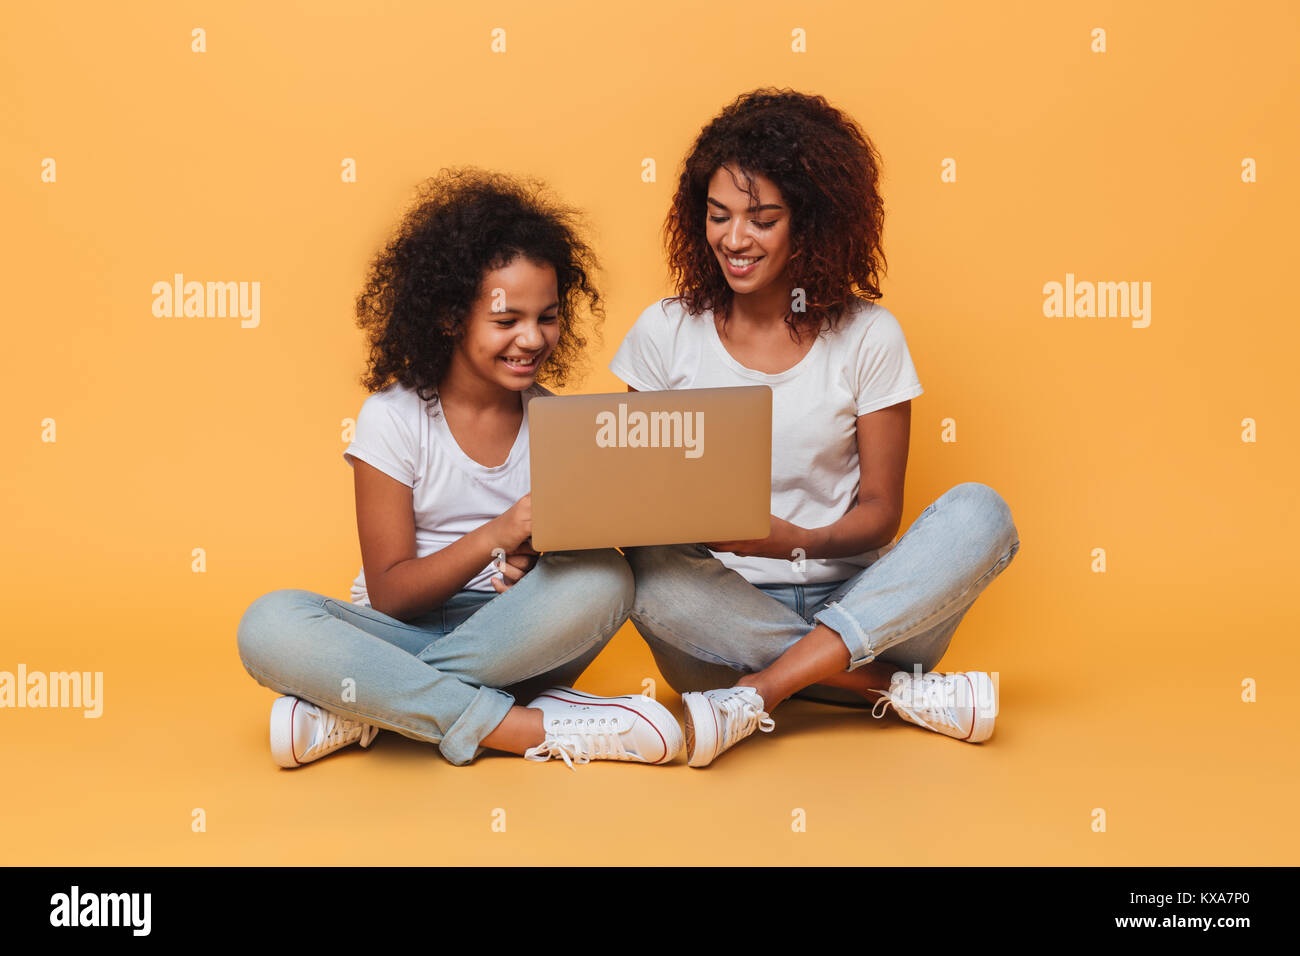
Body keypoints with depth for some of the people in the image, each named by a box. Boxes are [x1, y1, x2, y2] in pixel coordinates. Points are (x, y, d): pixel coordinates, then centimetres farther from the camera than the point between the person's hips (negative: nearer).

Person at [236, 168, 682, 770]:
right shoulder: (394, 418, -6)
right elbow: (388, 593, -9)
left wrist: (535, 563, -19)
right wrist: (498, 535, -25)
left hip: (517, 642, 2)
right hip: (407, 632, -2)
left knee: (604, 581, -30)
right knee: (269, 625, -31)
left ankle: (362, 709, -23)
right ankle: (526, 727, -30)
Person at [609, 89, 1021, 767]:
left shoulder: (867, 336, -1)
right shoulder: (666, 333, 2)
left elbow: (881, 507, 0)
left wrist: (802, 542, -21)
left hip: (856, 603, 0)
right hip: (722, 613, 0)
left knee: (979, 512, -25)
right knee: (642, 569, -32)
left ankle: (755, 694, -31)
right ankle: (906, 692, -26)